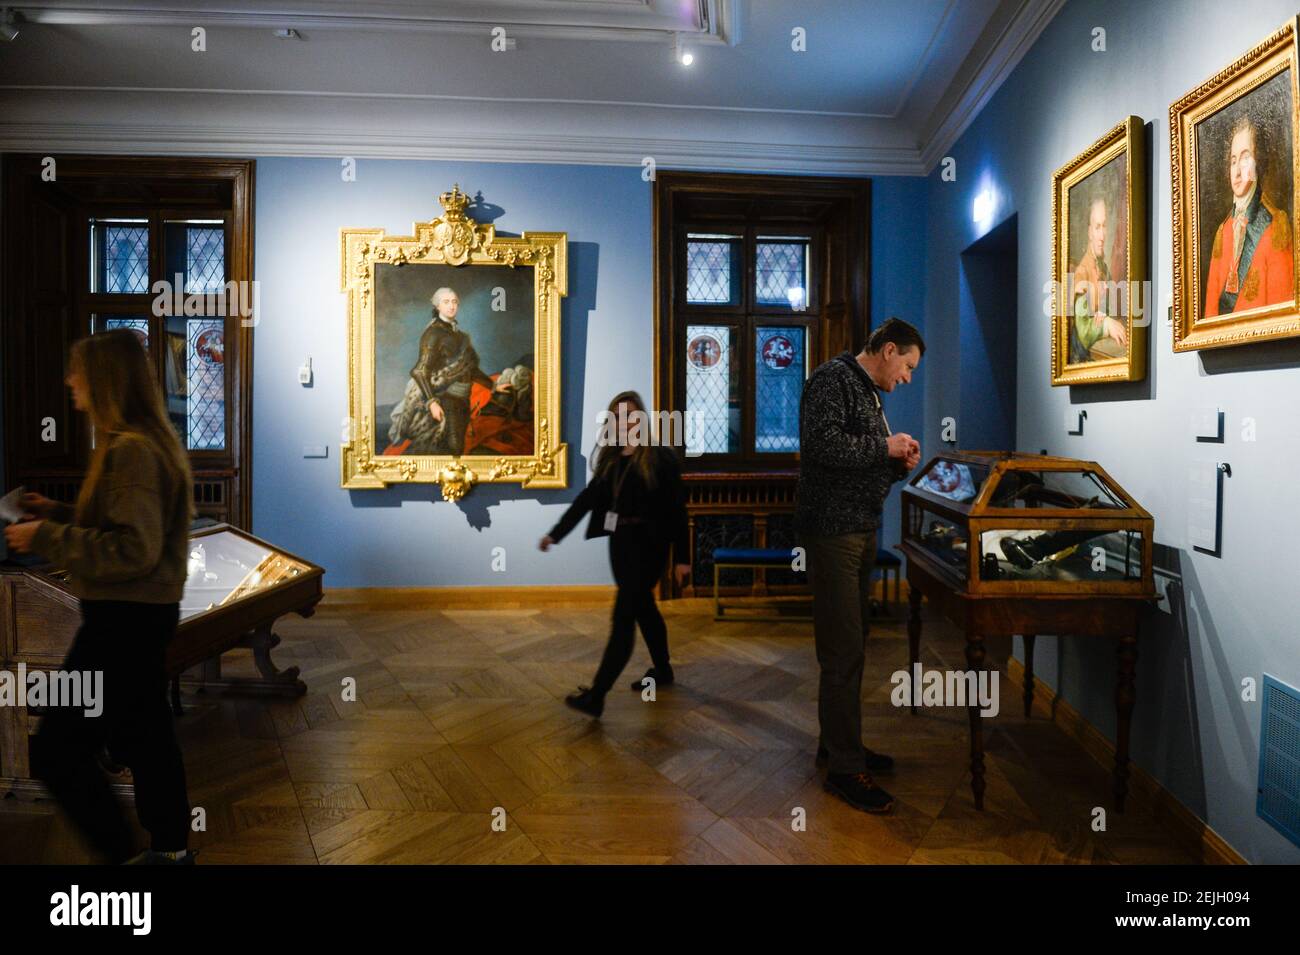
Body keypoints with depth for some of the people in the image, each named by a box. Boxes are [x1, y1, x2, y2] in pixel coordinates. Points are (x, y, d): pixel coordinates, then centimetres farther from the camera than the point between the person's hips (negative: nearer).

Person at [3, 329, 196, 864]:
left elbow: (133, 551, -23)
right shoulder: (148, 442, 12)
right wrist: (58, 514, 13)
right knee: (143, 736, 18)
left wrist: (47, 538, -18)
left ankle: (122, 854, 12)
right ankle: (171, 848, 31)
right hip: (142, 614, 10)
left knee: (57, 749, 1)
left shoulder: (130, 449, -20)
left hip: (125, 619, -10)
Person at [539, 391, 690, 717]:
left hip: (648, 545, -7)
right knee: (643, 607, 19)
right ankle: (662, 670, 38)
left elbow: (676, 509, -10)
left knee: (623, 617, -7)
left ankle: (596, 696, -5)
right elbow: (588, 498, 6)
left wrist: (682, 557, -11)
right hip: (620, 542, 7)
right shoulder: (610, 458, 8)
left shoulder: (661, 457, -9)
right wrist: (555, 533, -2)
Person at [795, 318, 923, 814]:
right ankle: (844, 768, 4)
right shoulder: (832, 379, -9)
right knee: (843, 649, -6)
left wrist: (899, 465, 7)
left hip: (861, 531, 10)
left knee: (851, 645, 15)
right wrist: (884, 447, -13)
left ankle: (838, 741, 29)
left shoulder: (870, 393, 21)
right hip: (833, 530, -10)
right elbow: (822, 445, -25)